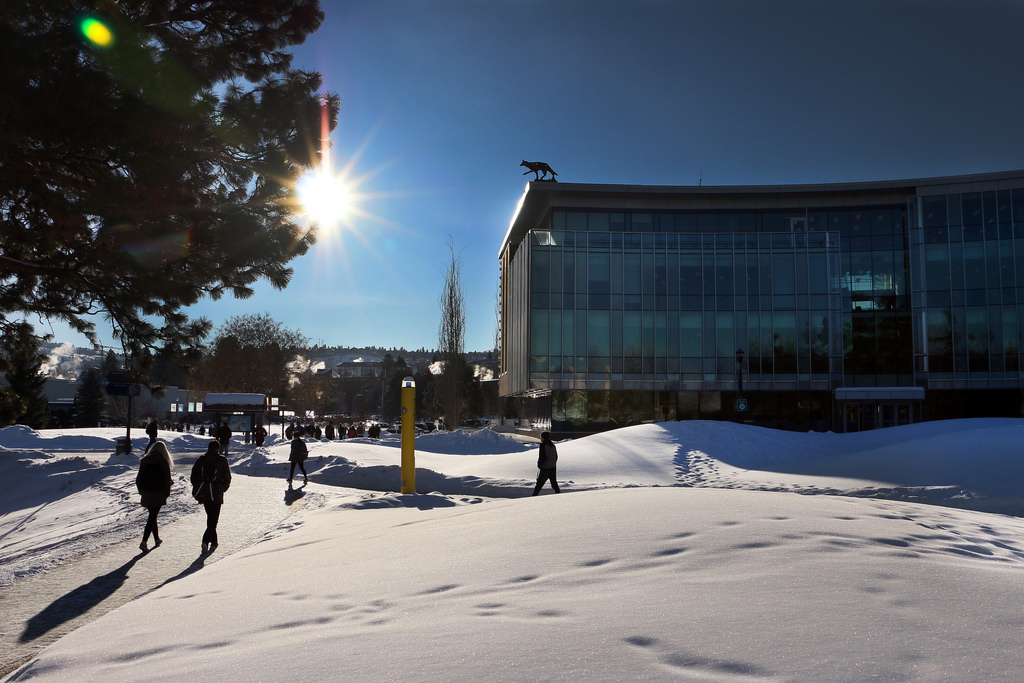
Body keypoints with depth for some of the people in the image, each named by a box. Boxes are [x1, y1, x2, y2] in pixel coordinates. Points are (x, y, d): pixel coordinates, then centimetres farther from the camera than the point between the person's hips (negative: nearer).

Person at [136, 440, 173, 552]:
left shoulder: (144, 461, 5)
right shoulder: (163, 462, -10)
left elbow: (139, 478, 10)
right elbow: (167, 479, -9)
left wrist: (141, 490, 19)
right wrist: (167, 493, 1)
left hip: (146, 494, 5)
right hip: (158, 494, -5)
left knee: (152, 516, 18)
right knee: (152, 517, -2)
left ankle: (156, 539, 29)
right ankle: (144, 542, -11)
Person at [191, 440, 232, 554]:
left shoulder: (200, 459, 3)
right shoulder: (222, 460, -4)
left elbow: (193, 476, 3)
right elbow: (227, 478, -3)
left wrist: (197, 489, 13)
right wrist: (222, 489, 12)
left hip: (202, 492, 4)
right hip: (216, 494, -4)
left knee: (210, 516, 18)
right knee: (213, 519, 1)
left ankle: (213, 542, 24)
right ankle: (206, 540, -18)